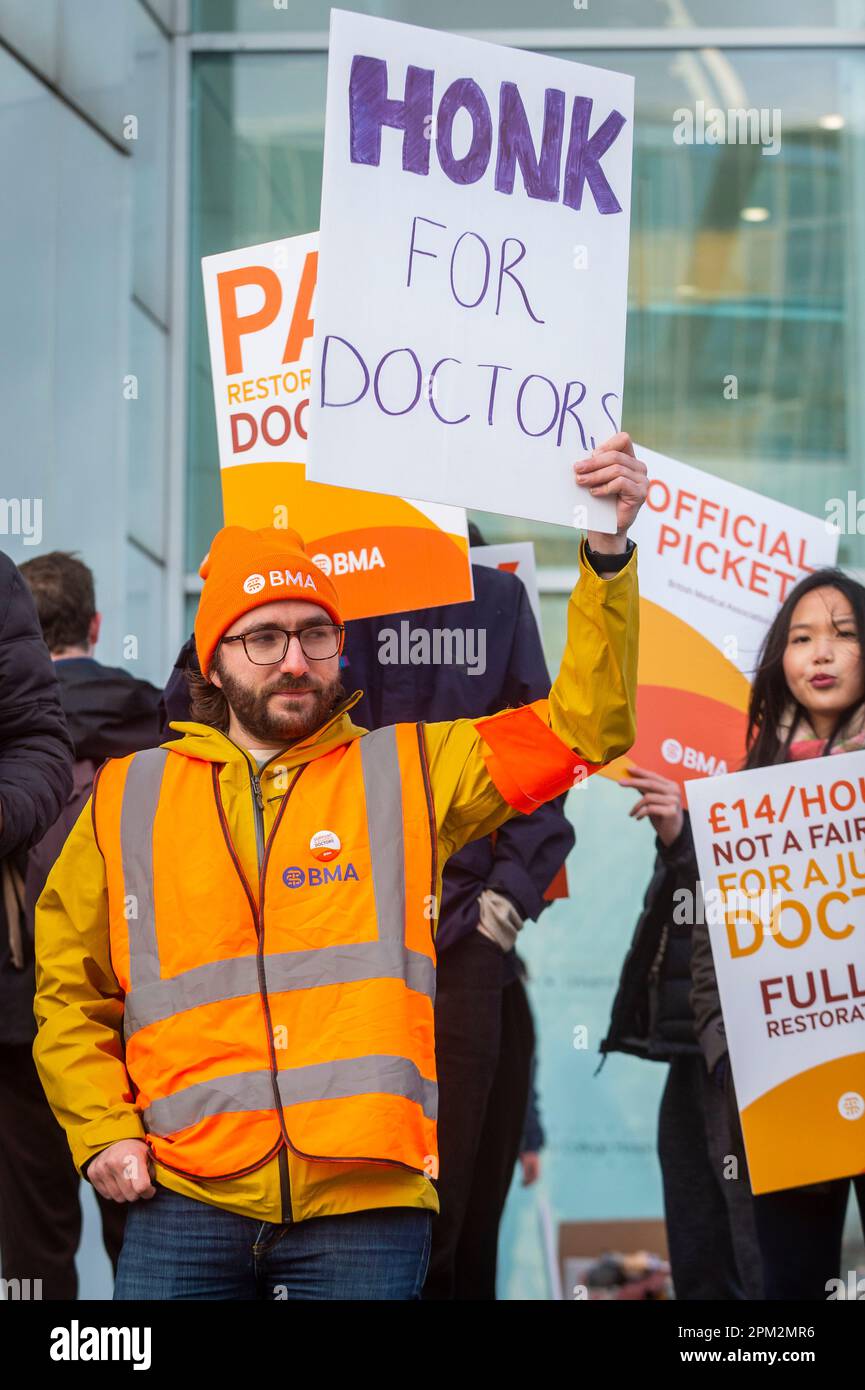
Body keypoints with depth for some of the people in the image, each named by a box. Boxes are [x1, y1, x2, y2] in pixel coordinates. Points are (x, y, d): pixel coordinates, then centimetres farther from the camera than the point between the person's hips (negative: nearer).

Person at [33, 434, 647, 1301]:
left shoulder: (410, 773, 11)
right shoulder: (129, 799, 13)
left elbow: (581, 727, 5)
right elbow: (69, 993, 18)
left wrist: (607, 552, -5)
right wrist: (102, 1129, 4)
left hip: (365, 1204, 0)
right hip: (187, 1200, 1)